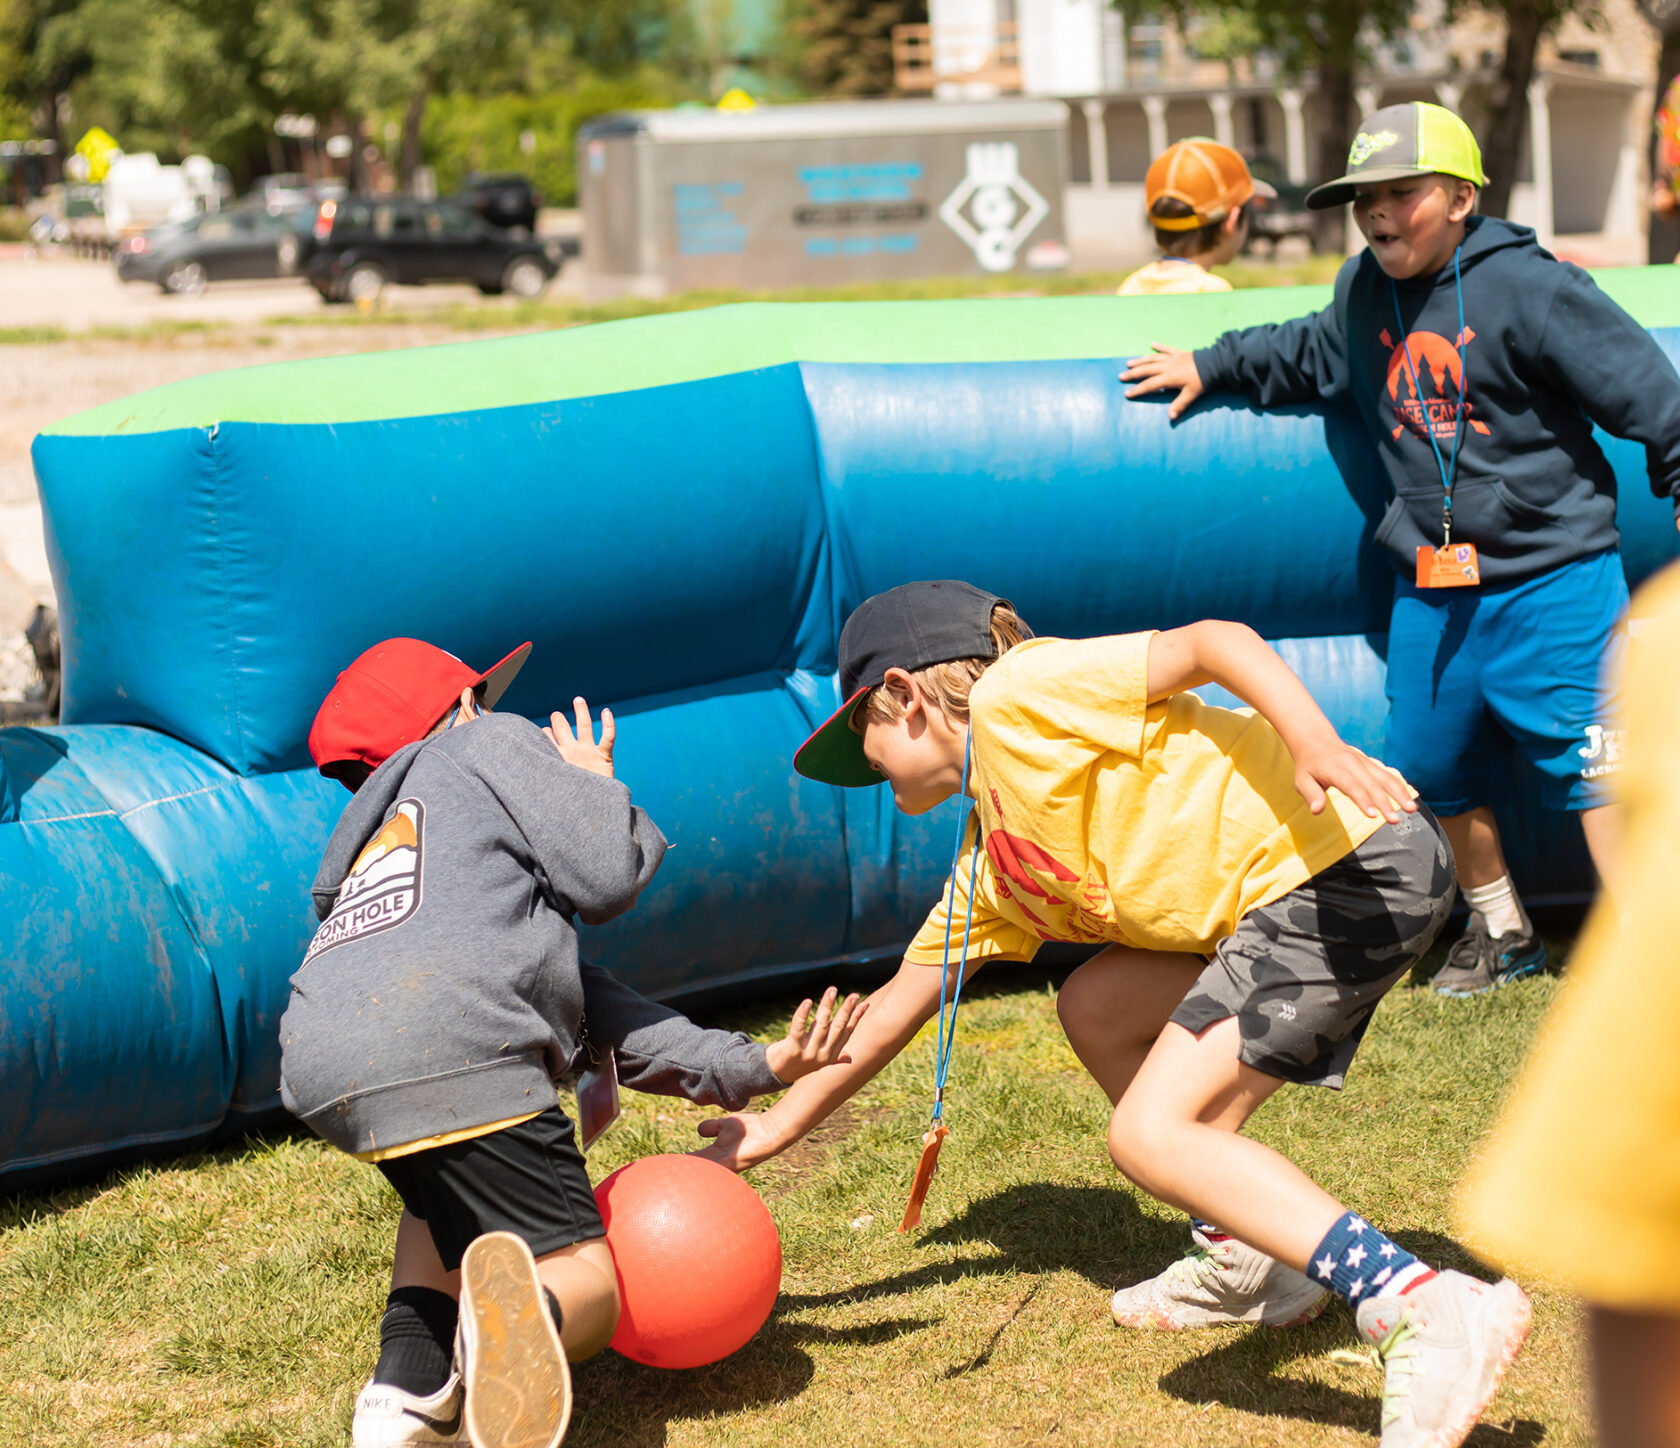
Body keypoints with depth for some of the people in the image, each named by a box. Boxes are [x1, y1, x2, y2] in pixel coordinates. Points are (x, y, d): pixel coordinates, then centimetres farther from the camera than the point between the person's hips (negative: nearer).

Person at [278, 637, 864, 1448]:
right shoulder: (492, 745, 22)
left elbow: (585, 1006, 30)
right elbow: (610, 876, 8)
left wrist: (750, 1069, 24)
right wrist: (595, 783, 31)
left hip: (320, 1076, 7)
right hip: (446, 1054, -7)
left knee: (452, 1190, 37)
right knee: (587, 1294, -1)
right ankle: (520, 1310, -38)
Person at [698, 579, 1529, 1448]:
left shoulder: (1013, 697, -4)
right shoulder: (993, 866, 22)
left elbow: (1214, 642, -14)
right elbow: (900, 1000, 31)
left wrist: (1314, 742, -30)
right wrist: (781, 1123, 33)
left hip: (1361, 860, -10)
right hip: (1295, 890, 10)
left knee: (1148, 1134, -14)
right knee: (1094, 1009, 19)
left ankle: (1427, 1311, -24)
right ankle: (1246, 1261, 23)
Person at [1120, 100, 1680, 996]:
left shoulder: (1530, 290, -12)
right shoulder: (1365, 292, 7)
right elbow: (1315, 355, 29)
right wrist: (1211, 368, 25)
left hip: (1553, 577, -7)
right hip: (1432, 589, 7)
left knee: (1587, 760, -10)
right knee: (1433, 762, 12)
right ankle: (1501, 931, 31)